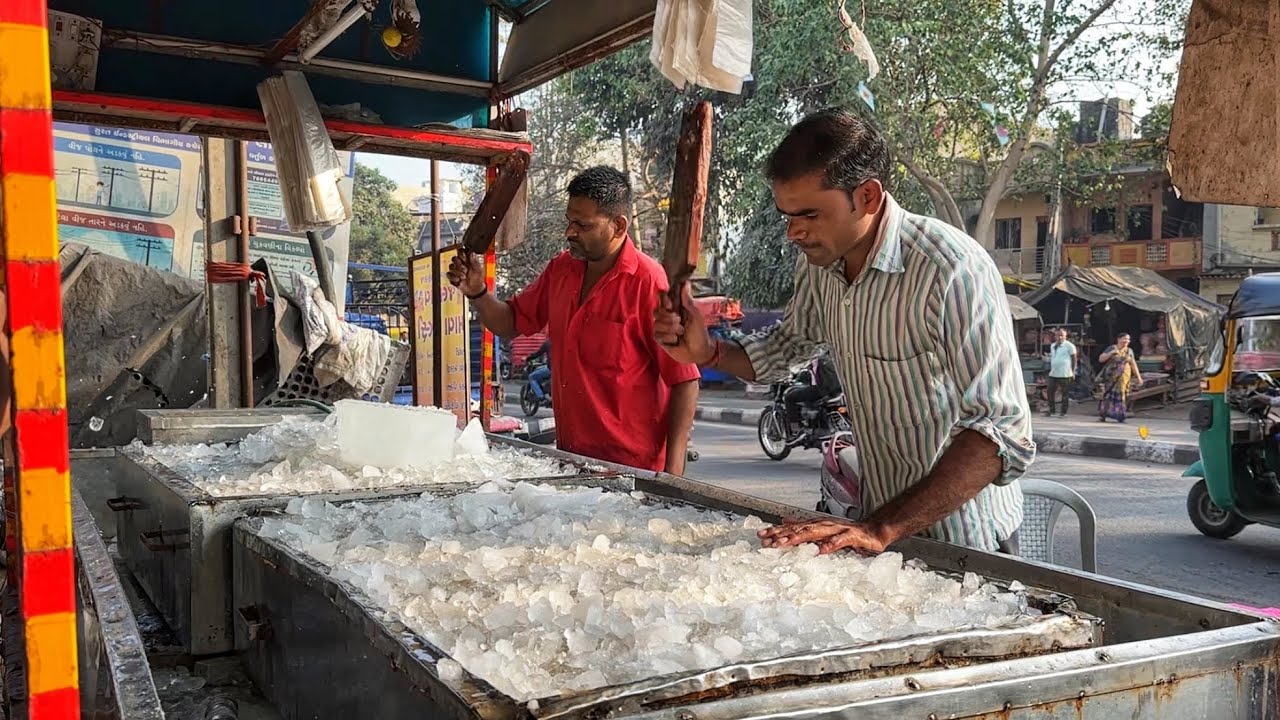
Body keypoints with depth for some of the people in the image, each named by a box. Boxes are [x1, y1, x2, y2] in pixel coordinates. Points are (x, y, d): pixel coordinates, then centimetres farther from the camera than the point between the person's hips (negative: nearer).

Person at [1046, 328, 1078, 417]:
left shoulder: (1069, 346, -6)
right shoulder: (1053, 346, 14)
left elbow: (1074, 359, -4)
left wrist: (1073, 372, -6)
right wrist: (1050, 369, 16)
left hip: (1065, 375, -6)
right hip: (1053, 374, 6)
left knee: (1065, 393, 1)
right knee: (1050, 392, 5)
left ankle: (1063, 412, 8)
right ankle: (1051, 411, 14)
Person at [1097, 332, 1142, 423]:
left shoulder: (1129, 351, 9)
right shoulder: (1111, 348, 2)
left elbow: (1133, 364, 11)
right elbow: (1100, 359, -3)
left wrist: (1138, 377, 7)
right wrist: (1111, 353, -16)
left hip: (1123, 377, 2)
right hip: (1110, 376, -2)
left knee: (1121, 394, -1)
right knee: (1108, 394, -4)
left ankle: (1120, 416, 3)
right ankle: (1102, 416, -2)